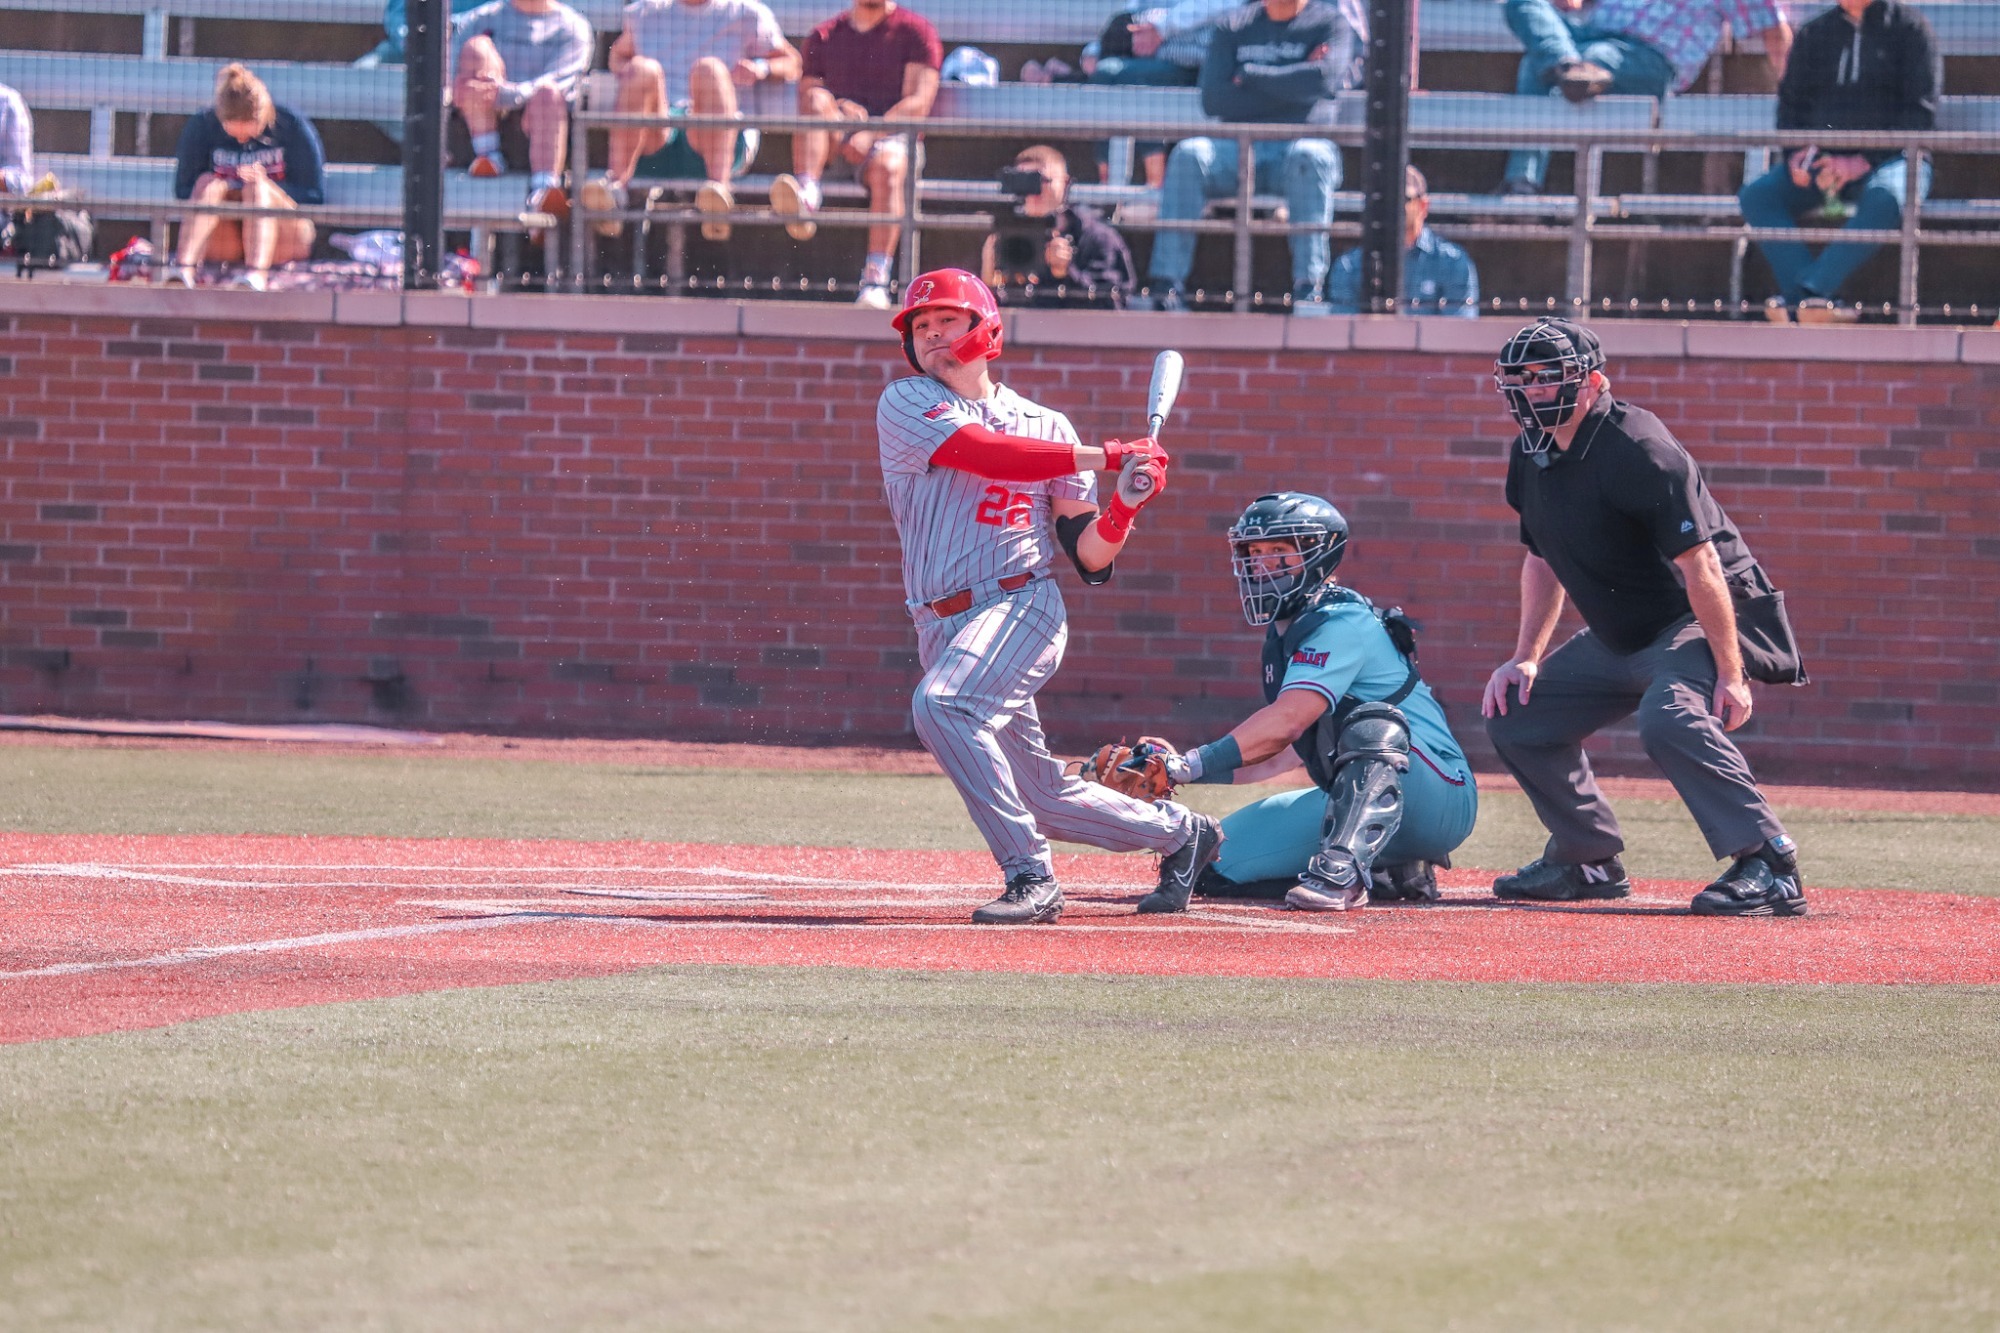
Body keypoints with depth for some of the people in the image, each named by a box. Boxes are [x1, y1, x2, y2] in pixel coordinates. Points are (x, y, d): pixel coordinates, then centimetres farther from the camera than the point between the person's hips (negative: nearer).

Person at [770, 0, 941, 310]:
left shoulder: (915, 31, 9)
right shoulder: (823, 36, 20)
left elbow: (918, 103, -3)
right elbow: (806, 103, 13)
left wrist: (870, 135, -18)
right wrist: (836, 119, -10)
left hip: (891, 135, -3)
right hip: (836, 143, 3)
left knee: (887, 167, -36)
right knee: (817, 99, -27)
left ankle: (876, 282, -49)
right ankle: (805, 198, -50)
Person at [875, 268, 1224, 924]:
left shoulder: (1047, 426, 10)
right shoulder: (905, 404, 6)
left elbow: (1090, 558, 7)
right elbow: (983, 452, -13)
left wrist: (1124, 505, -14)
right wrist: (1107, 456, -14)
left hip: (1021, 607, -3)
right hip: (943, 624, 3)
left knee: (940, 704, -32)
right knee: (1042, 794, 7)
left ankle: (1030, 876, -30)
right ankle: (1178, 832, 31)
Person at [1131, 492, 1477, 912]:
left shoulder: (1344, 624, -16)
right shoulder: (1284, 636, 13)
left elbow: (1287, 722, -28)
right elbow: (1291, 749, 13)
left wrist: (1194, 764, -27)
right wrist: (1177, 767, 4)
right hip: (1350, 799, 9)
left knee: (1372, 724, -38)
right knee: (1217, 864, -1)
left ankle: (1342, 871, -50)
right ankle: (1391, 873, 5)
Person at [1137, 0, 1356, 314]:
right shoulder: (1233, 27, 15)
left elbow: (1327, 77, -12)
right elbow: (1213, 99, 2)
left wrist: (1250, 75, -3)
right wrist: (1291, 90, -4)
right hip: (1239, 147, 2)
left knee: (1311, 155, -37)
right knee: (1188, 154, -27)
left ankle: (1309, 287, -42)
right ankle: (1166, 285, -31)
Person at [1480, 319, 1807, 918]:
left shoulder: (1635, 450, -25)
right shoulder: (1532, 454, 3)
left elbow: (1699, 565, -27)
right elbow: (1544, 559, 18)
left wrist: (1730, 673, -28)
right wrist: (1526, 659, 9)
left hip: (1700, 623, -10)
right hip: (1616, 639, 10)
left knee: (1669, 718, -36)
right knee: (1517, 716, 10)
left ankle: (1770, 867, -35)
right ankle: (1590, 862, 23)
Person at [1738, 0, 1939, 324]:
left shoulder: (1910, 28, 2)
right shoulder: (1814, 34, 16)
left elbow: (1919, 113, -6)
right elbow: (1791, 103, 17)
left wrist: (1863, 162, -19)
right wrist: (1796, 154, -6)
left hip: (1889, 161, -4)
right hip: (1823, 159, 4)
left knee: (1884, 199, -39)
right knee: (1756, 196, -22)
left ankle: (1810, 292, -45)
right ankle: (1814, 301, -35)